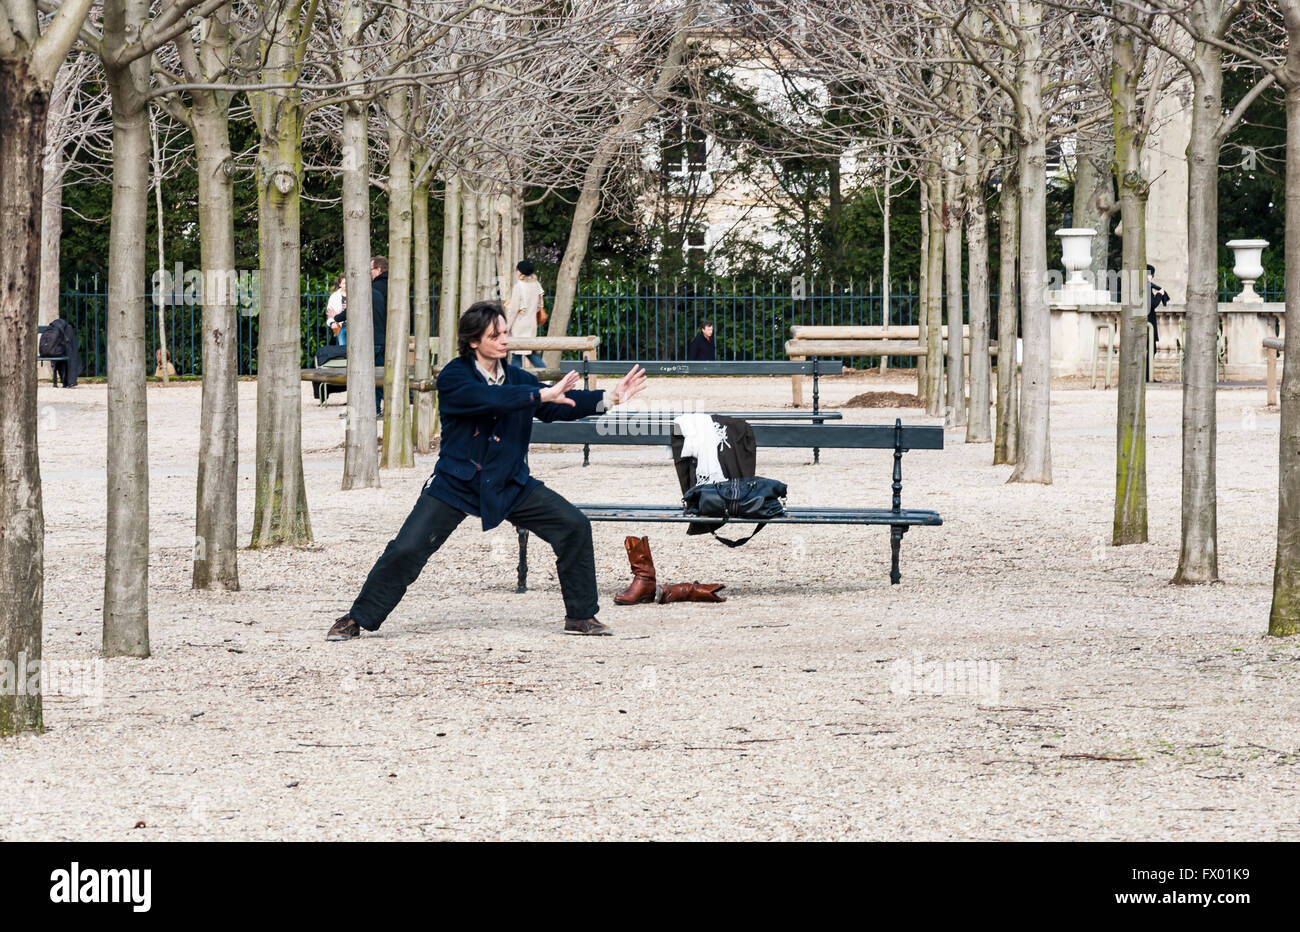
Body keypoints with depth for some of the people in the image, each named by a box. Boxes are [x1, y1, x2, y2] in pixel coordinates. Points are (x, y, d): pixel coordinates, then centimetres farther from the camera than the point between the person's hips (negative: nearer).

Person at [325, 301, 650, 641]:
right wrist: (543, 394, -34)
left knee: (574, 527, -6)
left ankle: (581, 616, 7)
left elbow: (560, 408, 4)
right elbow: (489, 398, -31)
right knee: (406, 550, -14)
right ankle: (356, 620, 3)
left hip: (510, 485, 5)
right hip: (455, 484, -5)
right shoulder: (454, 377, -13)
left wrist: (609, 397, -7)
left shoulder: (518, 379, 5)